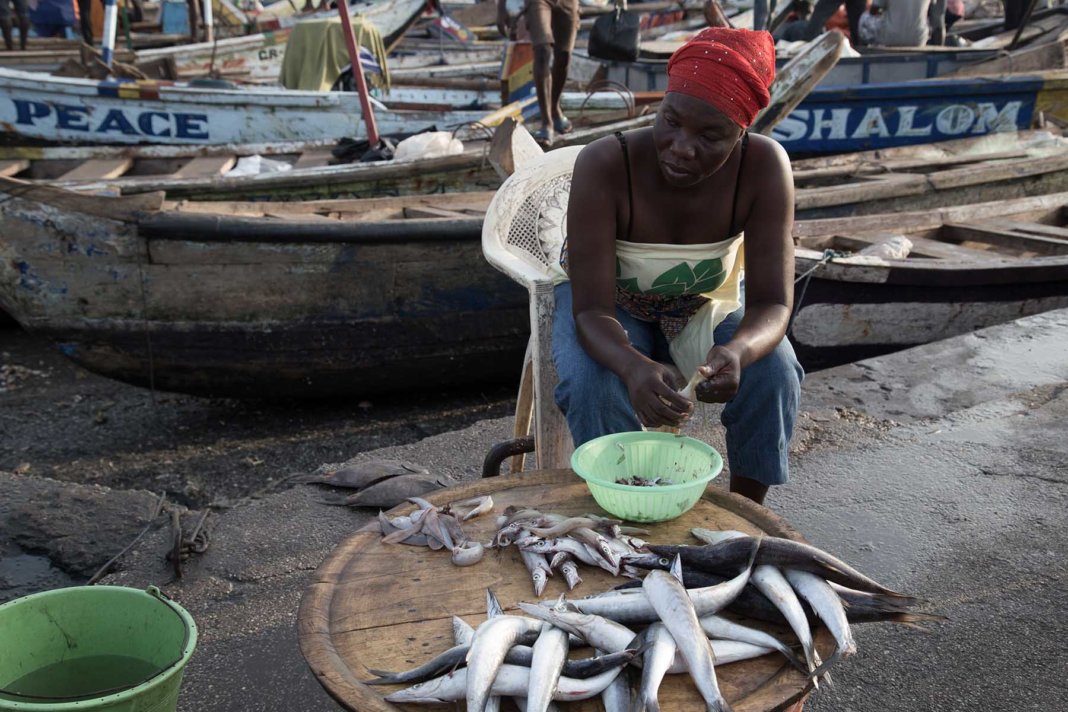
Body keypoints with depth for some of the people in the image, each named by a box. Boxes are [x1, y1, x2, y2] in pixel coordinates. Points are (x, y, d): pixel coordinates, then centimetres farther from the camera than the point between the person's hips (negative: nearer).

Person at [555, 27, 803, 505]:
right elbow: (592, 310, -33)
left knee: (774, 375, -24)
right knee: (596, 387, -31)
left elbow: (773, 303, -26)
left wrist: (736, 351, -50)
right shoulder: (604, 165, -33)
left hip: (709, 301, 2)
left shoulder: (764, 166, -27)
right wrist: (635, 366, -55)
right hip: (611, 307, -1)